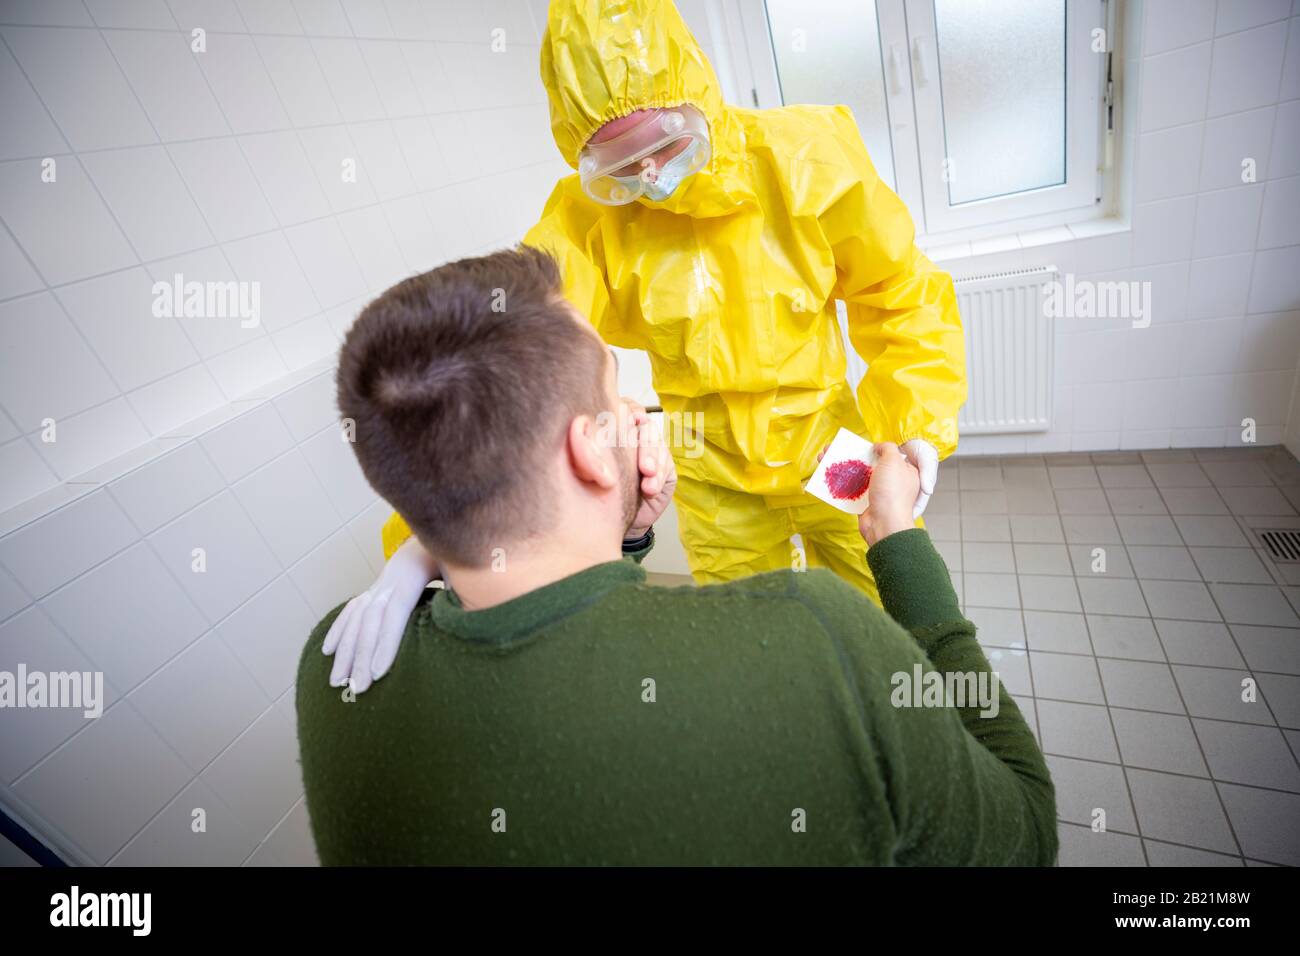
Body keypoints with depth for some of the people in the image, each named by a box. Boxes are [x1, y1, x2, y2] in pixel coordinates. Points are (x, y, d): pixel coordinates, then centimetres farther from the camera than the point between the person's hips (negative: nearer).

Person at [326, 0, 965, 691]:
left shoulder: (806, 156, -14)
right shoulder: (588, 218, -15)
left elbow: (902, 295, -5)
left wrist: (917, 421, -17)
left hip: (832, 447, 1)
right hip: (717, 477, 0)